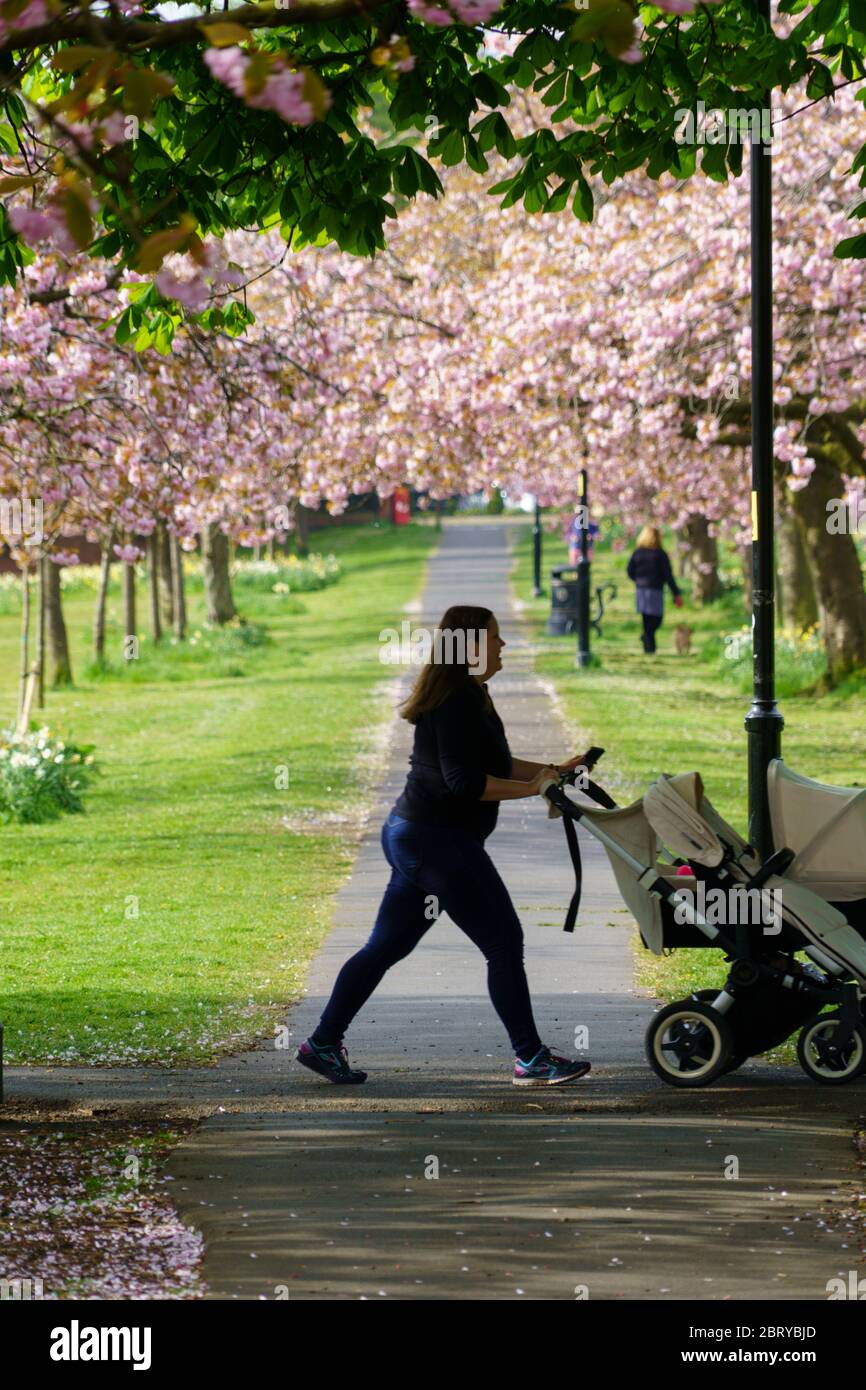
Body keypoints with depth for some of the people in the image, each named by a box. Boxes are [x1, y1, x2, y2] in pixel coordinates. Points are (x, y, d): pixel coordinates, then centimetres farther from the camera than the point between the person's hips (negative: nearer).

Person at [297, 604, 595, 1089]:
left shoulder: (467, 697, 17)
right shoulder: (457, 703, -17)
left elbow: (490, 764, 25)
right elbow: (465, 781, -23)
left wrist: (552, 770, 19)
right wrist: (531, 788, -18)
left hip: (412, 836, 11)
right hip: (439, 841, -11)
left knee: (386, 945, 14)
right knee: (504, 944, -5)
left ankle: (324, 1043, 17)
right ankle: (531, 1058, -1)